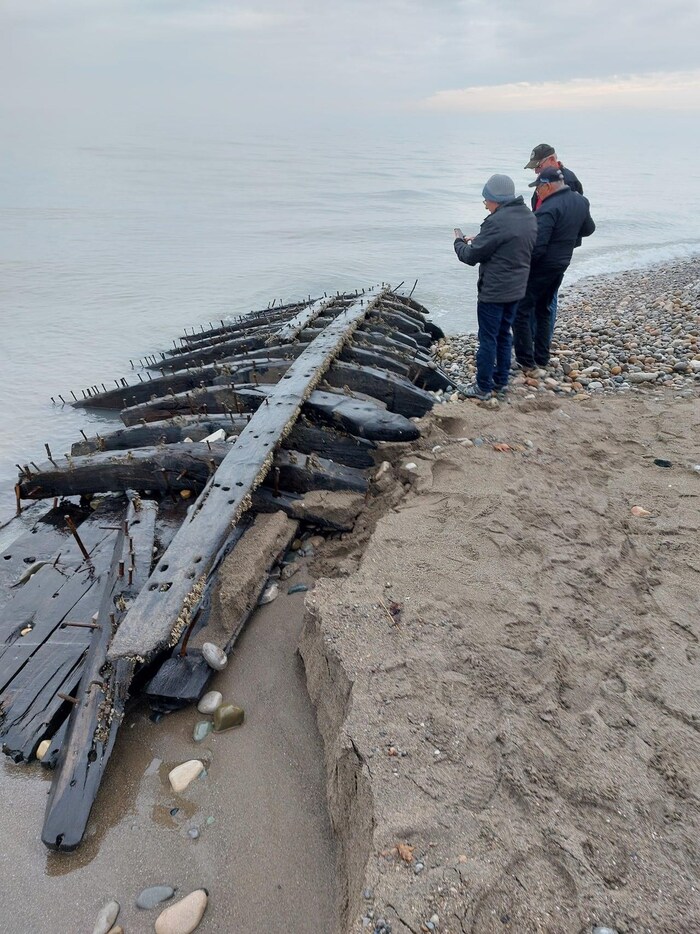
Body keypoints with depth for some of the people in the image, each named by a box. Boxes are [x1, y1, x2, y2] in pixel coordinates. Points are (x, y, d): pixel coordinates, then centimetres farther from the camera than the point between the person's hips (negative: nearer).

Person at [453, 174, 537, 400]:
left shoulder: (497, 221, -21)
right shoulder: (530, 217, 7)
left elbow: (471, 256, -15)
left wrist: (460, 242, 5)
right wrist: (479, 240, 10)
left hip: (493, 291, -8)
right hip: (516, 288, 8)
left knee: (488, 338, 2)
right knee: (504, 334, 17)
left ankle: (483, 387, 10)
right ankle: (501, 382, 26)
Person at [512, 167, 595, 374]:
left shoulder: (549, 208, -23)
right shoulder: (581, 202, 5)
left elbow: (537, 247, -27)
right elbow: (588, 229, 20)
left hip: (541, 267, -9)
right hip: (561, 265, 9)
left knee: (521, 311, 0)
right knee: (543, 310, 20)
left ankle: (527, 362, -1)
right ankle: (541, 358, 25)